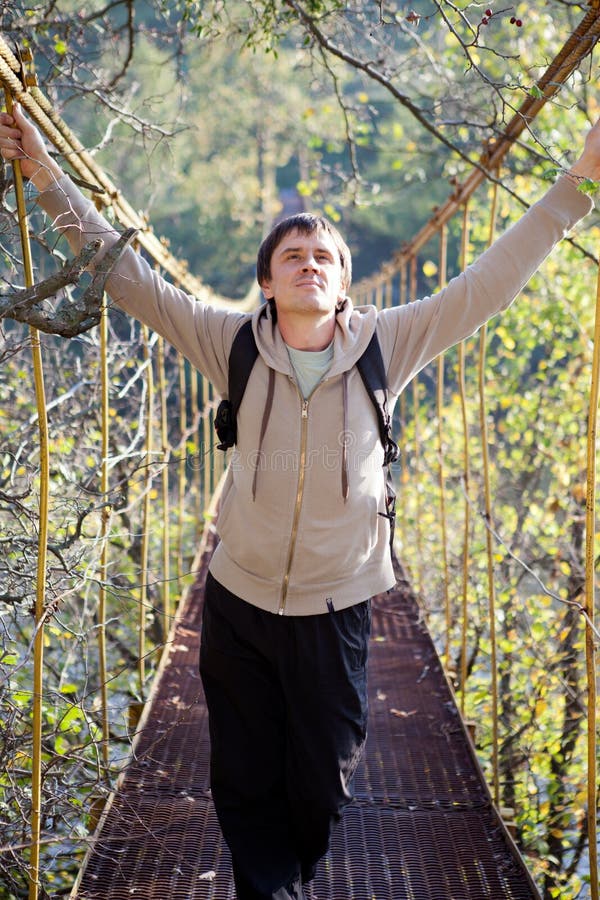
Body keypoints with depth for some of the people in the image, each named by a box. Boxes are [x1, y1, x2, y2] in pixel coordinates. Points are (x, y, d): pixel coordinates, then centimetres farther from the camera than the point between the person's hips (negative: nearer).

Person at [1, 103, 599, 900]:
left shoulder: (386, 345, -6)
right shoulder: (235, 344, -6)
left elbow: (485, 286, -5)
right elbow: (129, 276, -5)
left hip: (336, 609, 0)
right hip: (238, 599, 0)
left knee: (322, 783, 16)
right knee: (246, 782, 11)